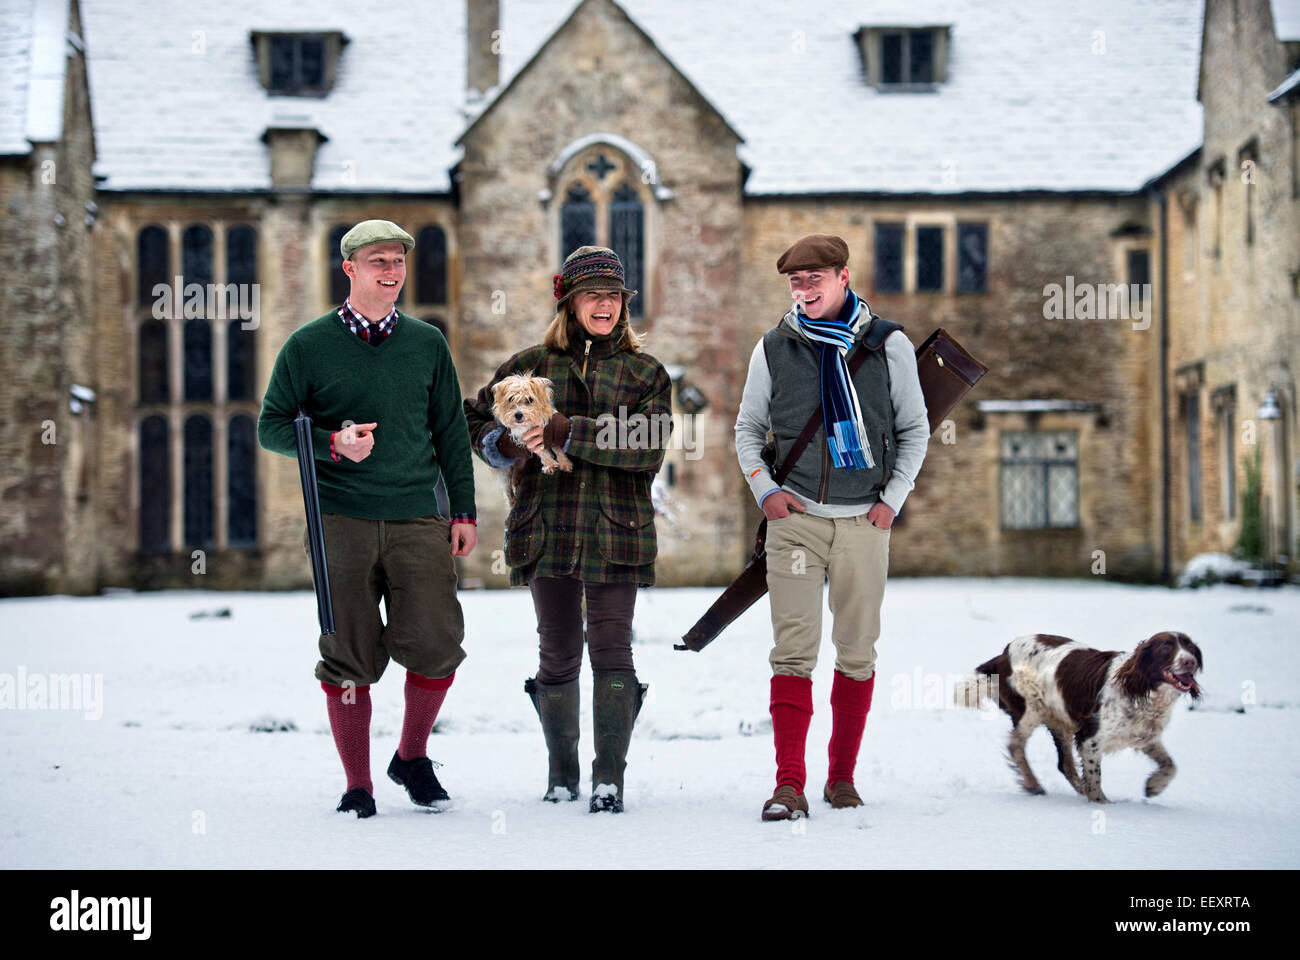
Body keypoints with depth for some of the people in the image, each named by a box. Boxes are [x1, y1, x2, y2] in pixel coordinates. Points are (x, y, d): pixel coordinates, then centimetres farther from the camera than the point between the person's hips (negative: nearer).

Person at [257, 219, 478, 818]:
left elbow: (450, 431, 16)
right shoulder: (309, 346, 3)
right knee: (349, 656, -1)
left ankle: (412, 757, 16)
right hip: (341, 521, -2)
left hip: (418, 521, 2)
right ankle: (358, 785, 13)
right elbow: (271, 426, 5)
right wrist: (333, 444, -13)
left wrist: (464, 511, 11)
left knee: (437, 645, -9)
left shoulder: (427, 343, 11)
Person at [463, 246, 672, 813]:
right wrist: (504, 444, -2)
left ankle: (609, 779, -4)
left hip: (615, 530, -2)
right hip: (545, 527, 2)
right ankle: (562, 773, 19)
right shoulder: (530, 365, 12)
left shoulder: (645, 373, 7)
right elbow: (474, 417, 20)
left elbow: (648, 445, -9)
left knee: (611, 649, -7)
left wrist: (570, 433, -15)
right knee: (558, 654, 7)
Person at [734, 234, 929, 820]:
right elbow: (748, 427, 16)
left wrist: (892, 499, 1)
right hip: (795, 516, 0)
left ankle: (842, 777, 15)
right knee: (793, 651, -9)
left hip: (864, 522, 0)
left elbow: (914, 429, 11)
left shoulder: (888, 345, 4)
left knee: (857, 654, 4)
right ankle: (789, 784, -10)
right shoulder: (774, 349, 6)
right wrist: (764, 489, 2)